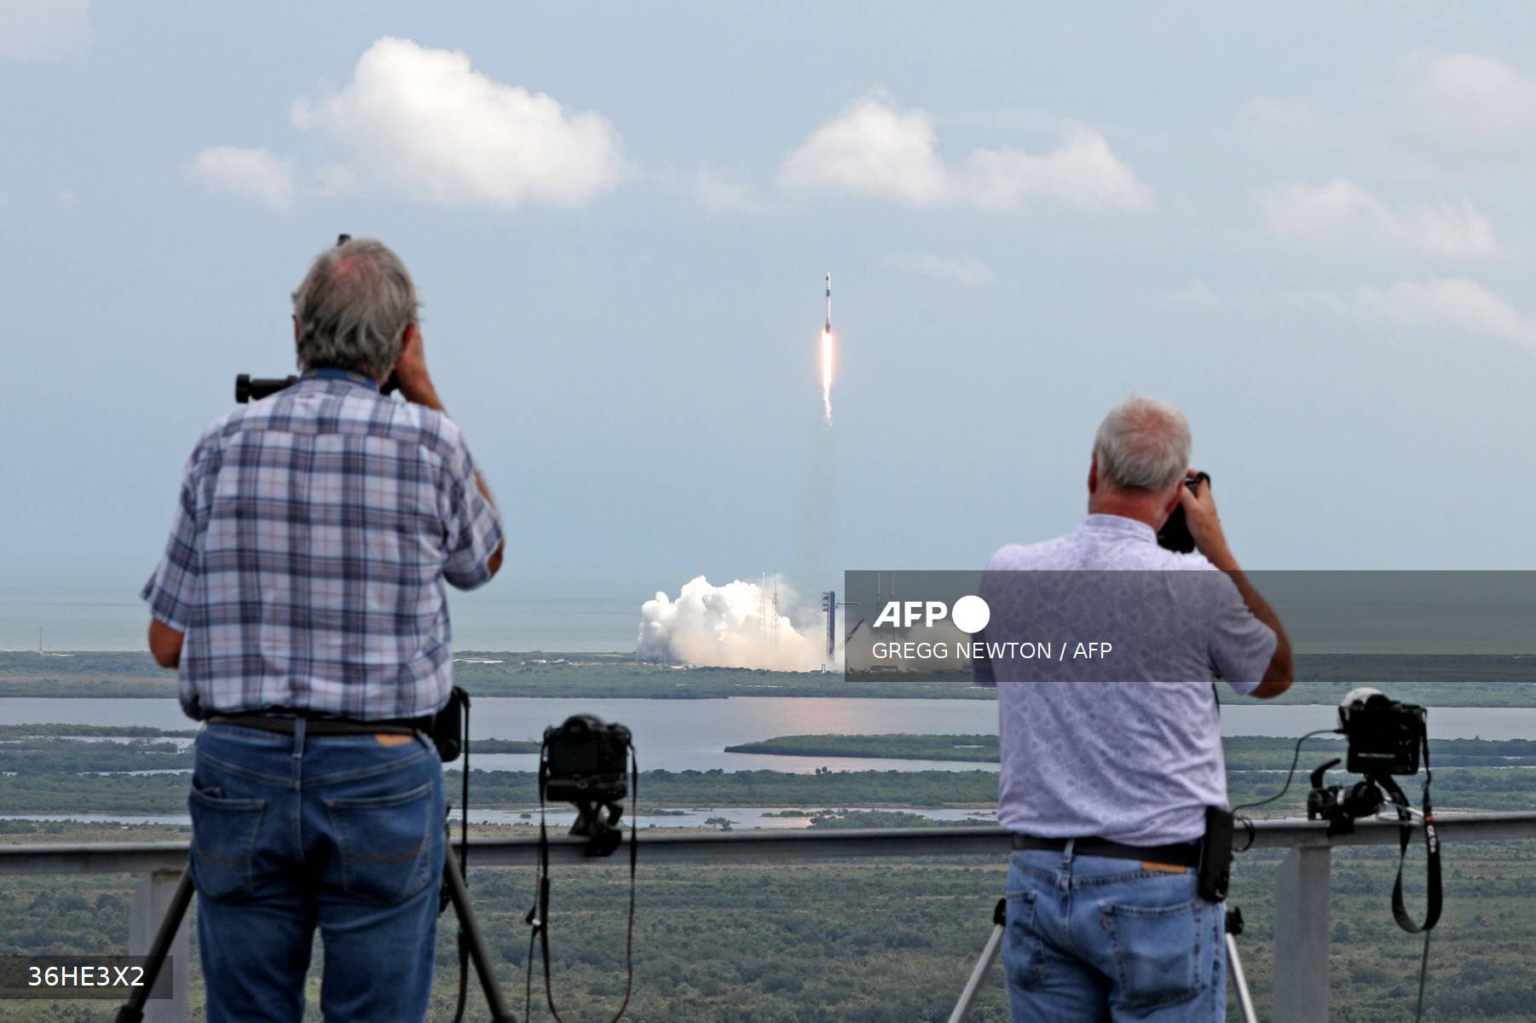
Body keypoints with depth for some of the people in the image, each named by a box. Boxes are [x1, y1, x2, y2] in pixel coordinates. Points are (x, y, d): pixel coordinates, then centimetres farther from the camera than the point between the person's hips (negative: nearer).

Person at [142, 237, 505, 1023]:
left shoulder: (225, 446, 1)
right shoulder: (425, 443, -4)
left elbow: (167, 642, 4)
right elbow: (484, 559, 18)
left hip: (239, 776, 2)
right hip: (380, 778, -2)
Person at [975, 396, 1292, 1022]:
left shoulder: (1007, 575, 1)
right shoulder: (1195, 586, -10)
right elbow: (1276, 674, 10)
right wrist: (1218, 552, 14)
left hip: (1037, 882, 4)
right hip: (1158, 887, -4)